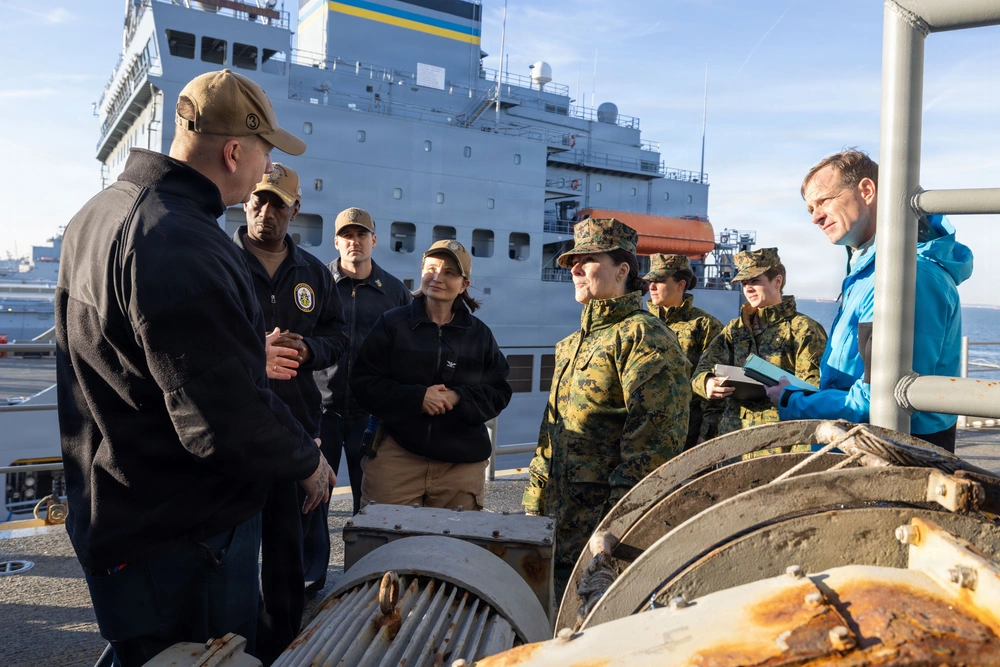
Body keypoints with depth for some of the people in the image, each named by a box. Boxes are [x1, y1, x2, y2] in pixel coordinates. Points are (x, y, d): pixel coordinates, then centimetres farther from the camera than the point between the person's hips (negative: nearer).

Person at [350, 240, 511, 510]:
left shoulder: (480, 334, 9)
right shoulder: (392, 323, 4)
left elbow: (499, 392, 8)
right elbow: (363, 382, 0)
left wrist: (459, 398, -11)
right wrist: (416, 397, -14)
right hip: (396, 454, -1)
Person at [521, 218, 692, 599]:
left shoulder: (643, 334, -11)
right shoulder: (575, 343, 18)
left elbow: (654, 437, -19)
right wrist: (534, 501, 18)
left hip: (605, 514, -8)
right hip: (559, 513, 9)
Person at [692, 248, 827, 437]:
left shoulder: (803, 328, 3)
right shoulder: (734, 329, 18)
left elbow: (815, 385, -5)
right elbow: (702, 370, 11)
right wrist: (707, 383, -13)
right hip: (733, 432, 4)